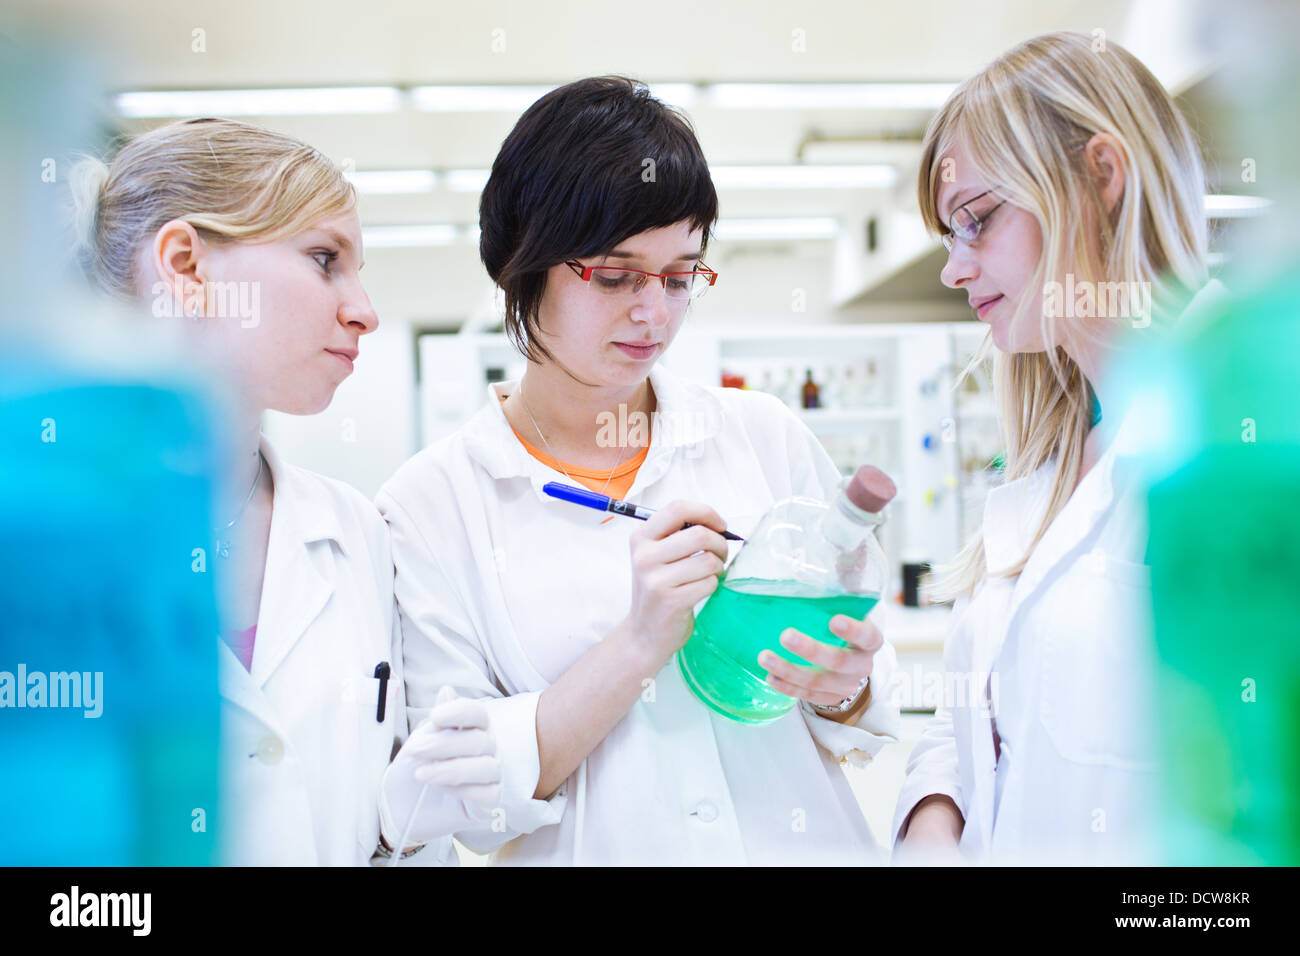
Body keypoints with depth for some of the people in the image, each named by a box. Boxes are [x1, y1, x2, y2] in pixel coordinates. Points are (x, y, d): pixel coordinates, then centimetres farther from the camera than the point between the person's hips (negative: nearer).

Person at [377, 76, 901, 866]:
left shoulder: (769, 437, 3)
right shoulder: (429, 503, -3)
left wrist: (842, 690, -11)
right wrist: (640, 645, -17)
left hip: (809, 842, 2)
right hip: (597, 851, -1)